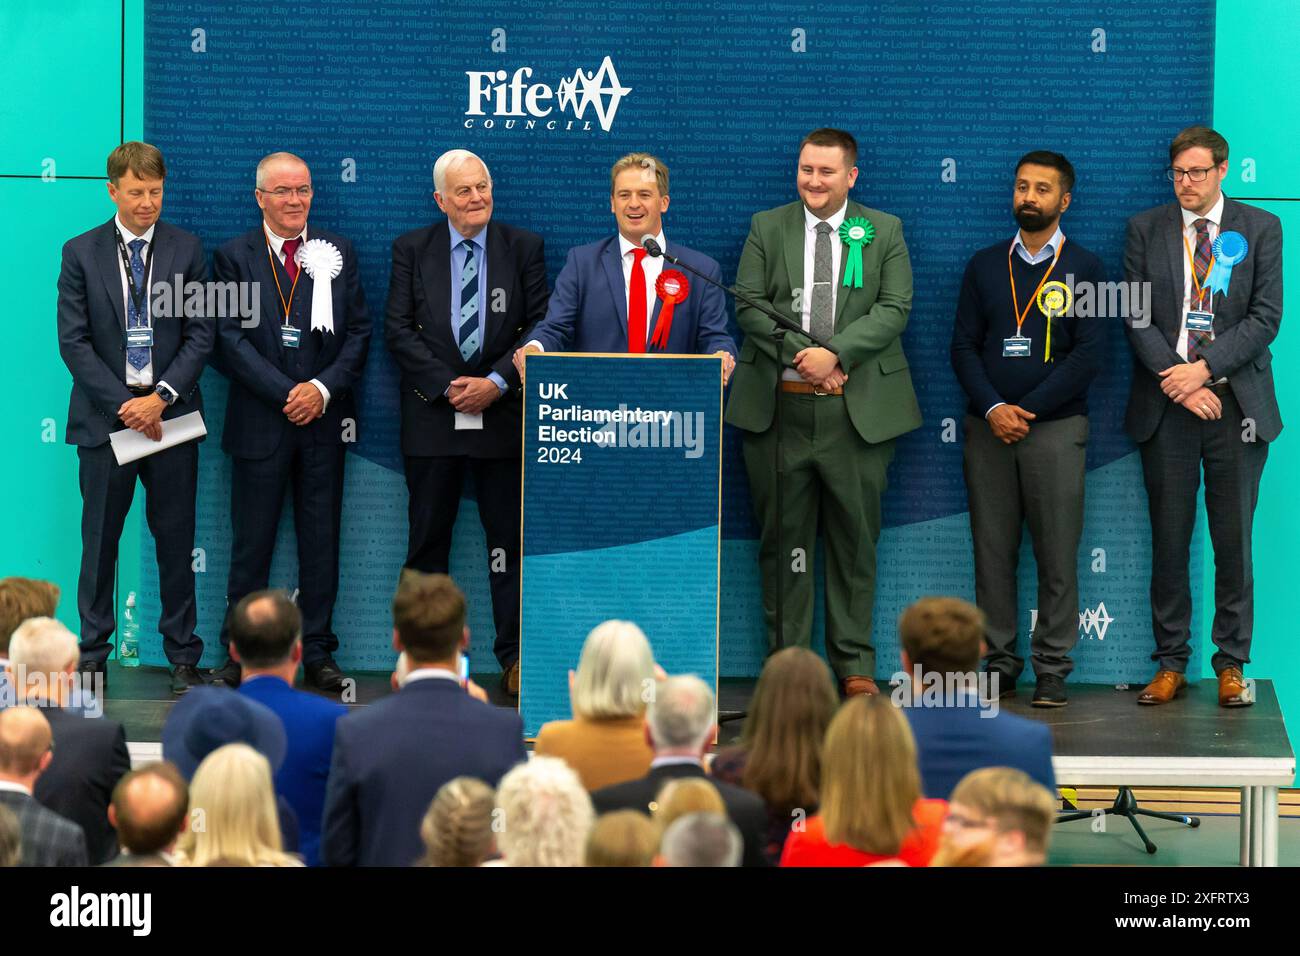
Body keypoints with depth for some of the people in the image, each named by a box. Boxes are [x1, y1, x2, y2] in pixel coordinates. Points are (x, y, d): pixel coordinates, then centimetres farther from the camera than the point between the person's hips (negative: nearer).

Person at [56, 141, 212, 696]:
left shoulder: (186, 250, 4)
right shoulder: (81, 253, 2)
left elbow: (201, 333, 1)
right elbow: (73, 340, -2)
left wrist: (161, 396, -12)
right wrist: (123, 403, -11)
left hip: (171, 412, 1)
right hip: (105, 415, 0)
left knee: (176, 538, 5)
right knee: (100, 539, 4)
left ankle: (183, 656, 12)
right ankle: (92, 656, 10)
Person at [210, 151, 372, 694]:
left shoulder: (338, 254, 9)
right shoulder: (234, 257, 2)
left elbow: (359, 333, 6)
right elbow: (231, 340, -5)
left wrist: (324, 389, -9)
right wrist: (287, 394, -13)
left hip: (325, 420, 2)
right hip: (259, 421, -2)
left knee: (321, 543, 5)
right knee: (252, 543, 1)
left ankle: (318, 654, 11)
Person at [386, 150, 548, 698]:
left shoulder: (524, 248, 6)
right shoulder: (412, 250, 6)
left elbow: (541, 326, 1)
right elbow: (398, 330, 0)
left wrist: (497, 381, -12)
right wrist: (447, 385, -11)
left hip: (503, 415, 0)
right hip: (431, 418, 0)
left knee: (510, 542, 1)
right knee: (428, 540, 4)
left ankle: (514, 659, 6)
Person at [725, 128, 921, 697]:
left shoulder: (885, 232, 7)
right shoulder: (767, 228, 9)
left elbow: (894, 308, -2)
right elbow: (749, 304, 1)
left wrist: (835, 354, -15)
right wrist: (800, 354, -12)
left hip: (859, 408, -1)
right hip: (779, 407, 1)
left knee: (855, 537, 3)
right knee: (783, 536, 3)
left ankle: (854, 663, 9)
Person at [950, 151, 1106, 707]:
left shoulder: (1084, 269, 4)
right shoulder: (984, 266, 12)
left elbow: (1089, 354, -4)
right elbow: (964, 346, 8)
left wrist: (1028, 410, -10)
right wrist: (993, 408, -9)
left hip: (1055, 427, -2)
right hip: (988, 429, 2)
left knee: (1057, 553, -3)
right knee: (992, 551, 1)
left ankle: (1052, 670, 2)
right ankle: (999, 664, 7)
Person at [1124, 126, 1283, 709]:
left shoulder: (1260, 229, 5)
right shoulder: (1146, 230, 8)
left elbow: (1265, 317, -2)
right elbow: (1137, 318, 2)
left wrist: (1205, 368, -12)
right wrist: (1178, 382, -10)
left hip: (1236, 402, -1)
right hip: (1166, 403, 1)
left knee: (1233, 540, 1)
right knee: (1169, 539, 2)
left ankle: (1231, 665, 8)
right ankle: (1170, 662, 9)